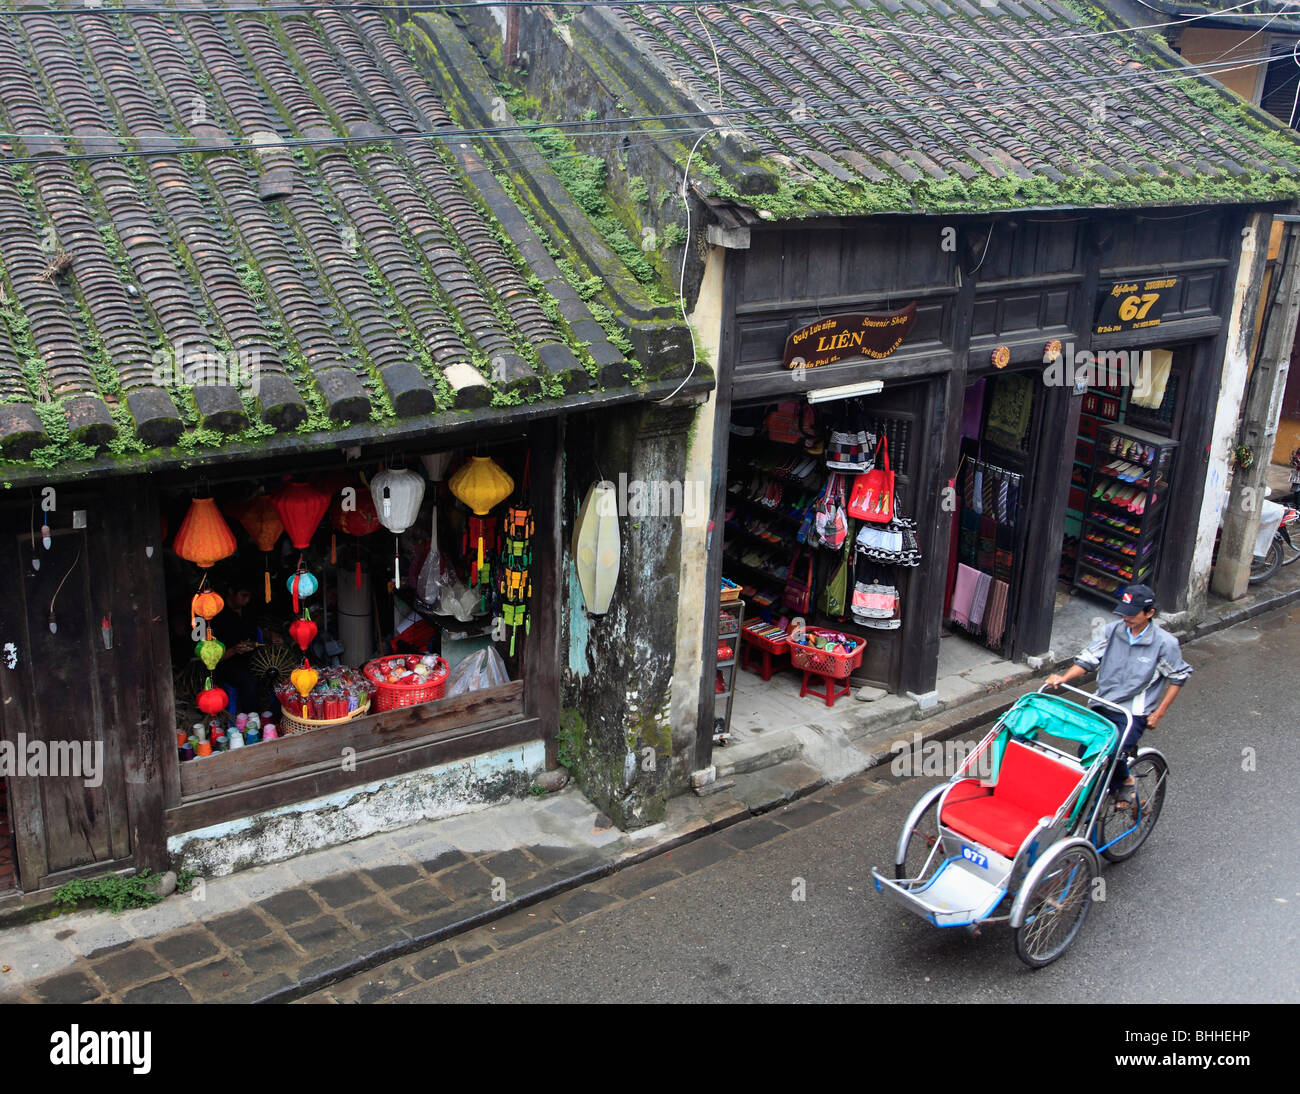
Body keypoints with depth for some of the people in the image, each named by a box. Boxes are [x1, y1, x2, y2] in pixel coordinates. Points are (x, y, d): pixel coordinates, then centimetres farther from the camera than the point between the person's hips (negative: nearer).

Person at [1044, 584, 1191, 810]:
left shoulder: (1165, 643, -10)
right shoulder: (1113, 631, -2)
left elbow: (1179, 677, 1)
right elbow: (1087, 659, 1)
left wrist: (1159, 713, -2)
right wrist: (1064, 678, -16)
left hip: (1135, 713, -4)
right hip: (1103, 707, 4)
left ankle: (1125, 783, 12)